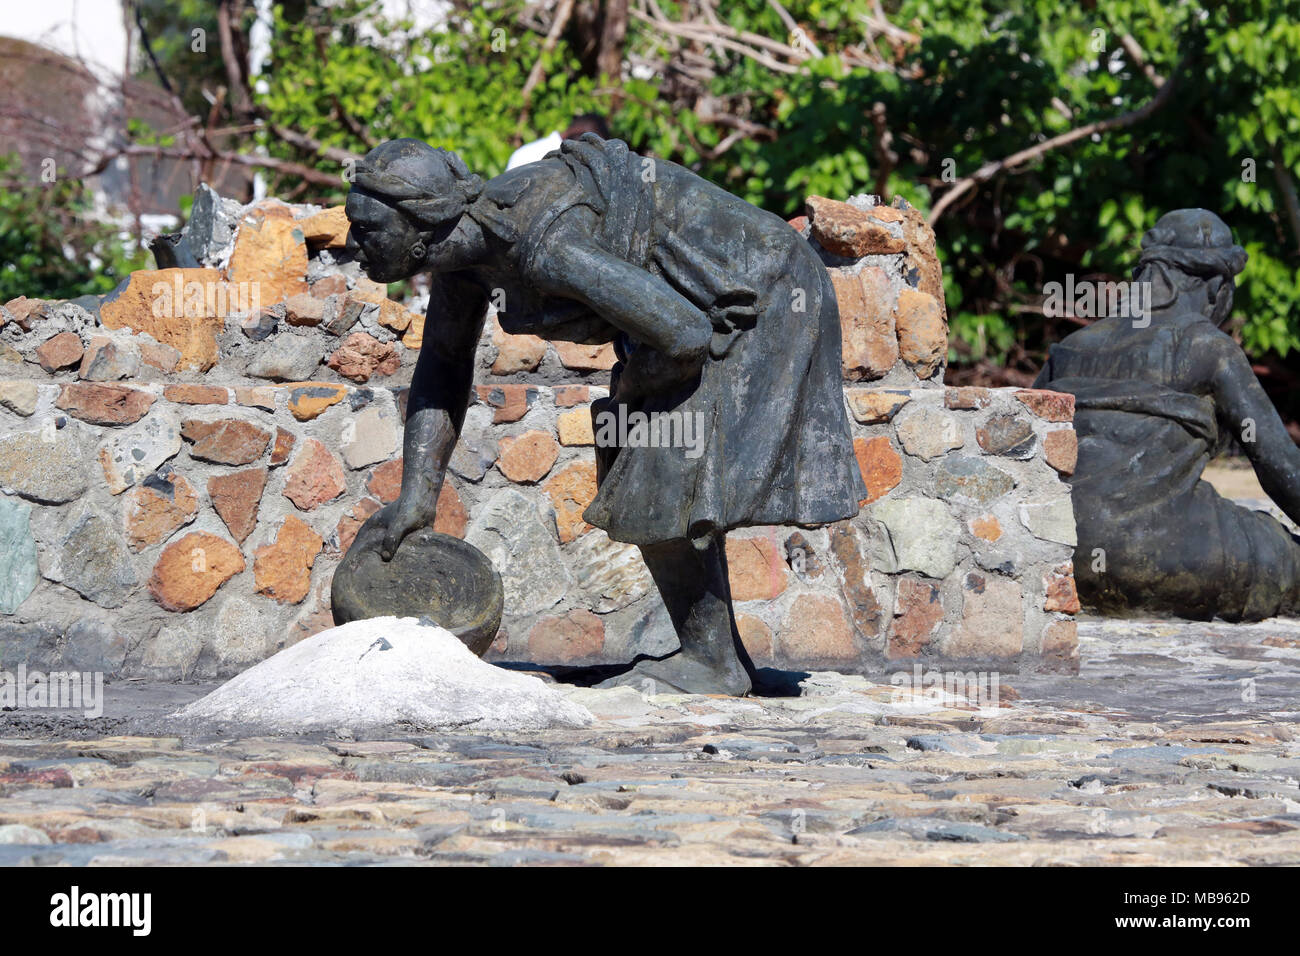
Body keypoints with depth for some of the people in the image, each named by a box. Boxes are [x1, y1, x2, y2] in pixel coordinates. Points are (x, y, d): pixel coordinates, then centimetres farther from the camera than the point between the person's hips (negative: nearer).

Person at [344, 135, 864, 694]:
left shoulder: (540, 248, -34)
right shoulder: (463, 240, -5)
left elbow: (684, 335, -33)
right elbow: (443, 364, 12)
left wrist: (629, 390, -12)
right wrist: (416, 496, 7)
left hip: (749, 296, -10)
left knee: (663, 486, -10)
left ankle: (711, 661, 3)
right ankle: (726, 657, 23)